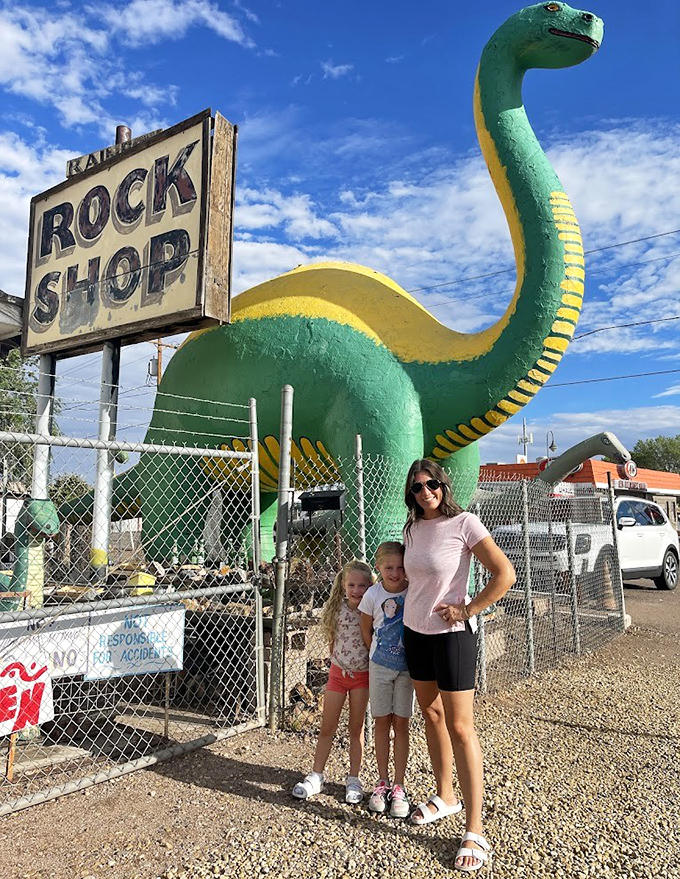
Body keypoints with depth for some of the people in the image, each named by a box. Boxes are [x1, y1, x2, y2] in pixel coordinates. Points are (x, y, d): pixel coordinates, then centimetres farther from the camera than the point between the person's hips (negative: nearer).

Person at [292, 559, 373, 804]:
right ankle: (316, 776, 25)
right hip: (338, 672, 2)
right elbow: (332, 640, 5)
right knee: (327, 728, 10)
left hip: (362, 675, -2)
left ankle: (353, 780, 24)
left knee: (356, 729, 9)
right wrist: (338, 662, 3)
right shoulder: (336, 609, -7)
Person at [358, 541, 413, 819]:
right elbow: (366, 630, 2)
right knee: (382, 722, 10)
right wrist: (376, 654, 3)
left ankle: (398, 787, 18)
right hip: (380, 665, 1)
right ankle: (382, 783, 25)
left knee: (400, 724, 6)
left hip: (407, 665, 0)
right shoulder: (373, 595, -12)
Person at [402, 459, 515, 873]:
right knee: (431, 712, 18)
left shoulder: (464, 523, -16)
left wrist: (467, 611, -16)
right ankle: (445, 796, 37)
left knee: (460, 727, -3)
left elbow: (505, 574, -18)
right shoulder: (413, 528, 3)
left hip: (452, 633, -7)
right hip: (415, 631, 7)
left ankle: (475, 832, 8)